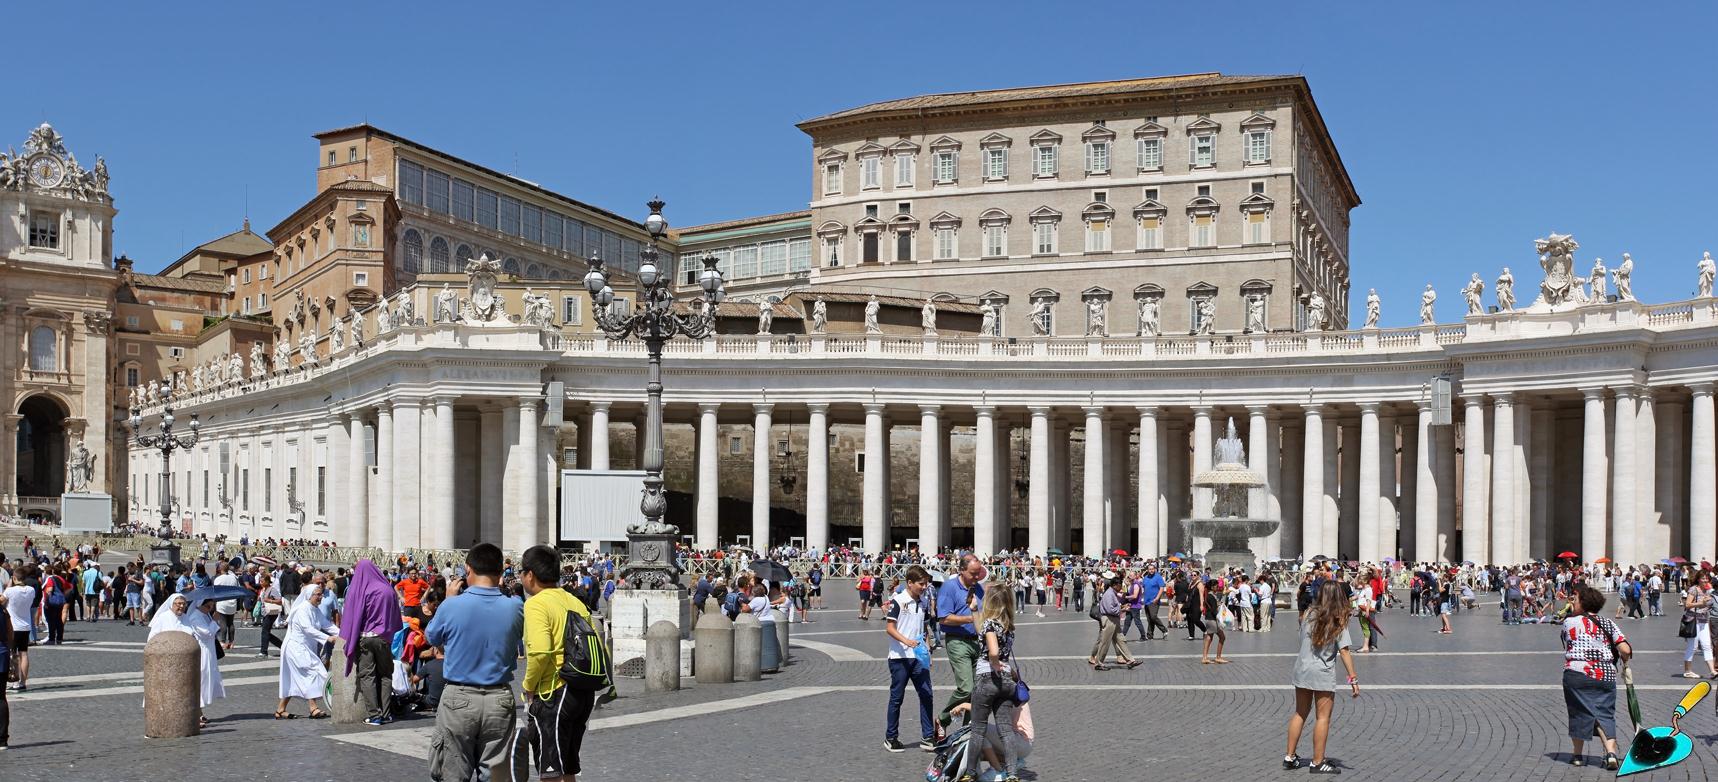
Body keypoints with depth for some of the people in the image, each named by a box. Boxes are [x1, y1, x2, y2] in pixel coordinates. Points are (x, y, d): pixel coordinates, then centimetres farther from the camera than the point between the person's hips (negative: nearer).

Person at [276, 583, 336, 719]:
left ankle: (280, 710, 20)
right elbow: (308, 629, -27)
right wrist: (327, 638, -31)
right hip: (297, 648, -9)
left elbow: (327, 625, 7)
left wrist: (341, 634, -9)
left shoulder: (316, 610, 11)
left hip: (306, 649, 9)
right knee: (314, 673, -15)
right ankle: (314, 708, -17)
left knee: (293, 680, 12)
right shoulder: (303, 609, -17)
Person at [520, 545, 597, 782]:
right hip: (584, 692, 8)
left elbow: (540, 651, -25)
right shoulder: (576, 603, 13)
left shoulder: (536, 604, -11)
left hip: (552, 694, -8)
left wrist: (529, 685, -10)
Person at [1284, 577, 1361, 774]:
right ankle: (1318, 762, 8)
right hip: (1323, 674, -5)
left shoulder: (1308, 615, 2)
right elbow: (1344, 651, -15)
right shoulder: (1338, 622, -11)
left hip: (1302, 669, 5)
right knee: (1323, 717, 5)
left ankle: (1290, 757, 20)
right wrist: (1353, 678, -14)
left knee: (1300, 714, 16)